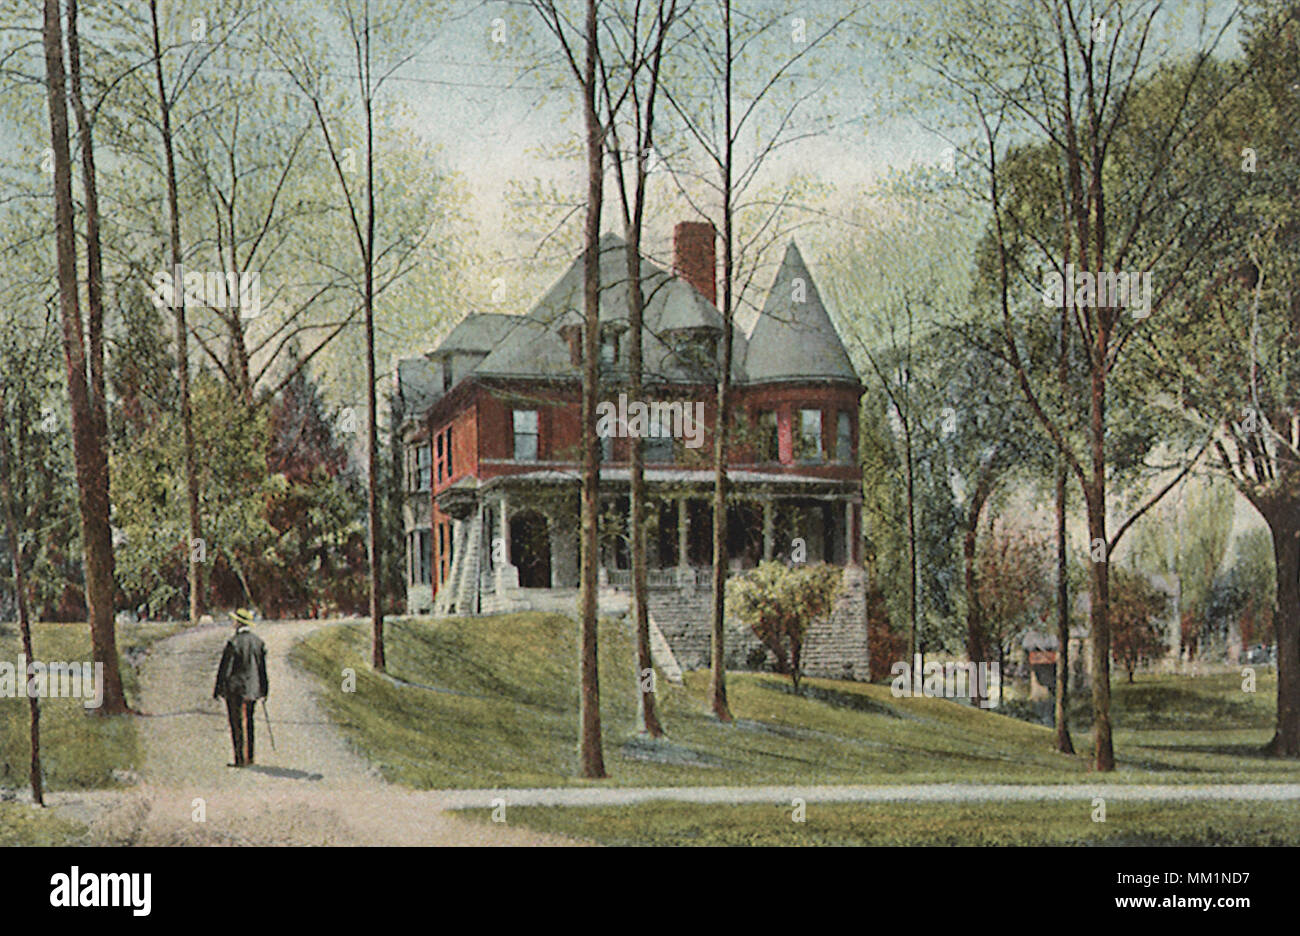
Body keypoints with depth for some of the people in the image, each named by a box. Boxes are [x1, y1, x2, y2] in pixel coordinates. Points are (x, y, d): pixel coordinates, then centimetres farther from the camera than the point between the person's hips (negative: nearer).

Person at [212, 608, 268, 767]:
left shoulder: (234, 642, -14)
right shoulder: (258, 641, 6)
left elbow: (225, 668, -12)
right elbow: (262, 667, 12)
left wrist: (218, 688, -5)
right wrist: (264, 688, 19)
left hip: (236, 688, -6)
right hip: (252, 688, 6)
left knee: (238, 725, -2)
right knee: (248, 723, 15)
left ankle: (241, 759, -3)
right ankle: (249, 757, 20)